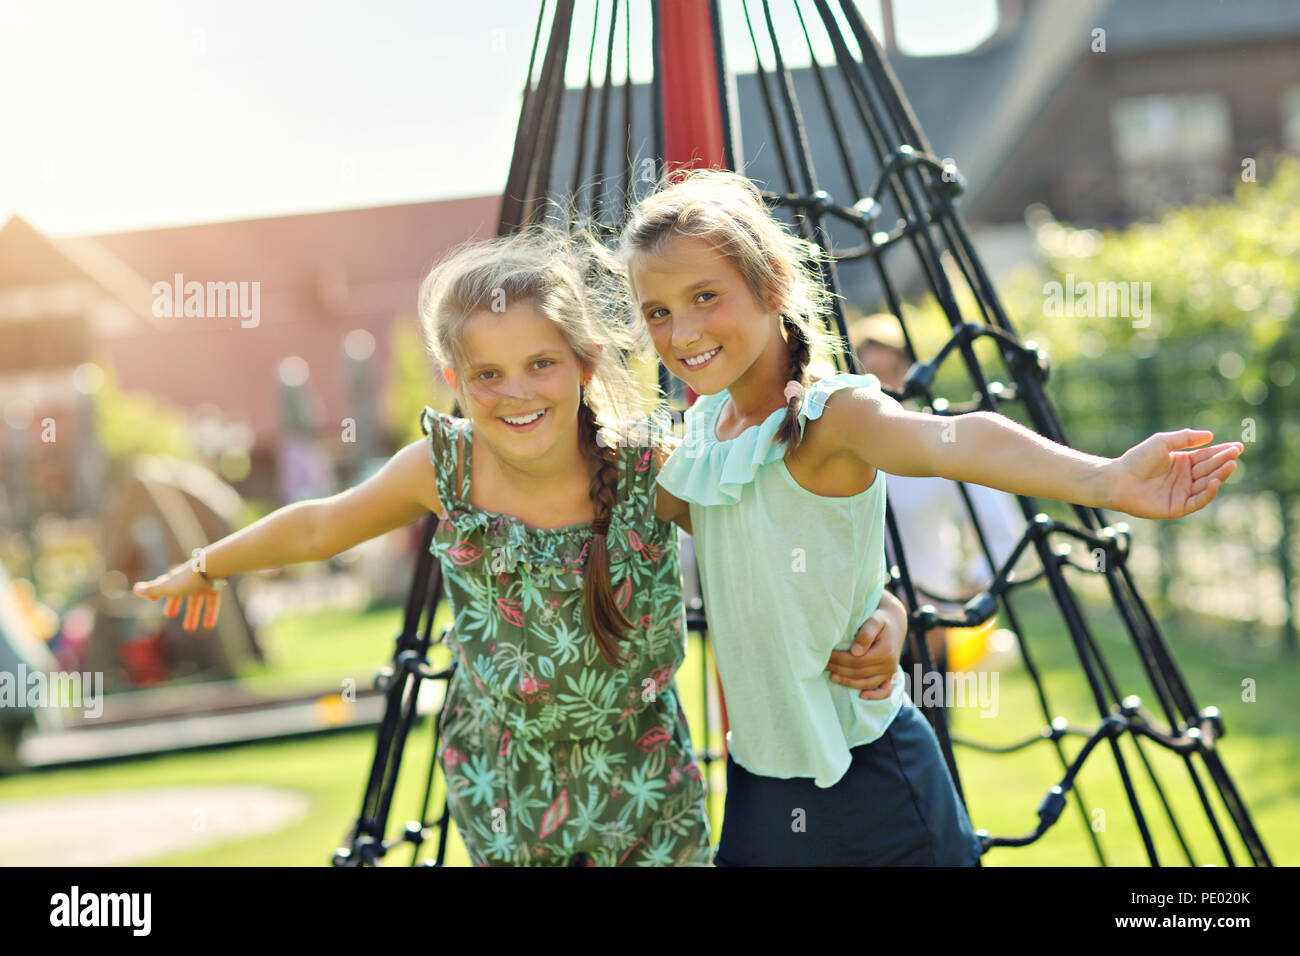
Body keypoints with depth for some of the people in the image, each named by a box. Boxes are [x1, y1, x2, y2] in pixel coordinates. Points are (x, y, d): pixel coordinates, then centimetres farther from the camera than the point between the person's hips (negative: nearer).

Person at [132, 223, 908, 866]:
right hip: (499, 795, 1)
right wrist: (207, 566, 16)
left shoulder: (653, 468, -22)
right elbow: (319, 528, 2)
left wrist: (883, 614, -32)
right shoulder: (444, 467, -16)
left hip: (643, 794, -1)